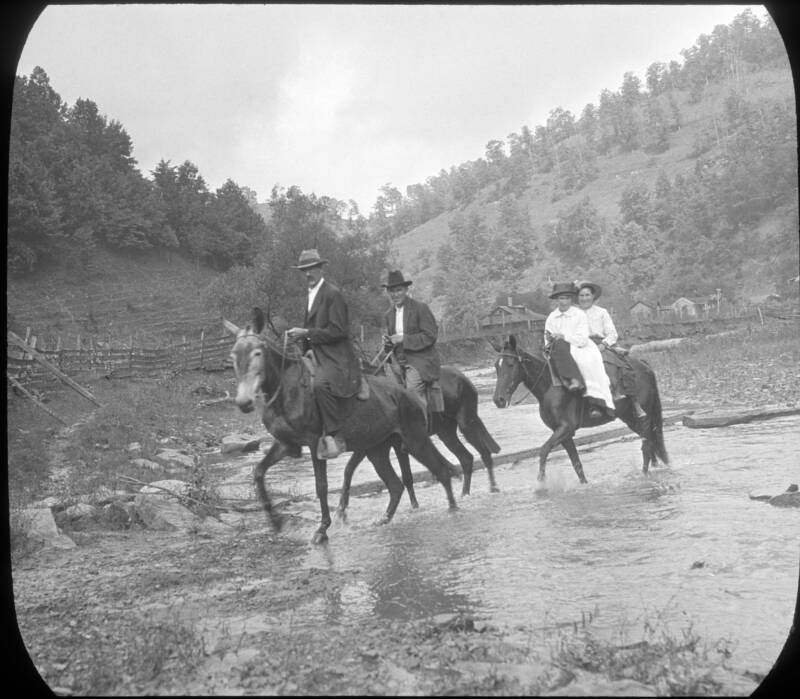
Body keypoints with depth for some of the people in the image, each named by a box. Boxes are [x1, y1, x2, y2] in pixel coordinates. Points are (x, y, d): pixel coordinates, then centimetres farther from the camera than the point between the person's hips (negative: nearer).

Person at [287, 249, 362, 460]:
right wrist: (301, 338, 11)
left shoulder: (333, 294, -9)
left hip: (336, 359, -10)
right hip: (317, 357, 10)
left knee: (321, 384, -35)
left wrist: (306, 333, -17)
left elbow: (338, 331, -16)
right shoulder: (311, 294, 20)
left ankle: (335, 437, -32)